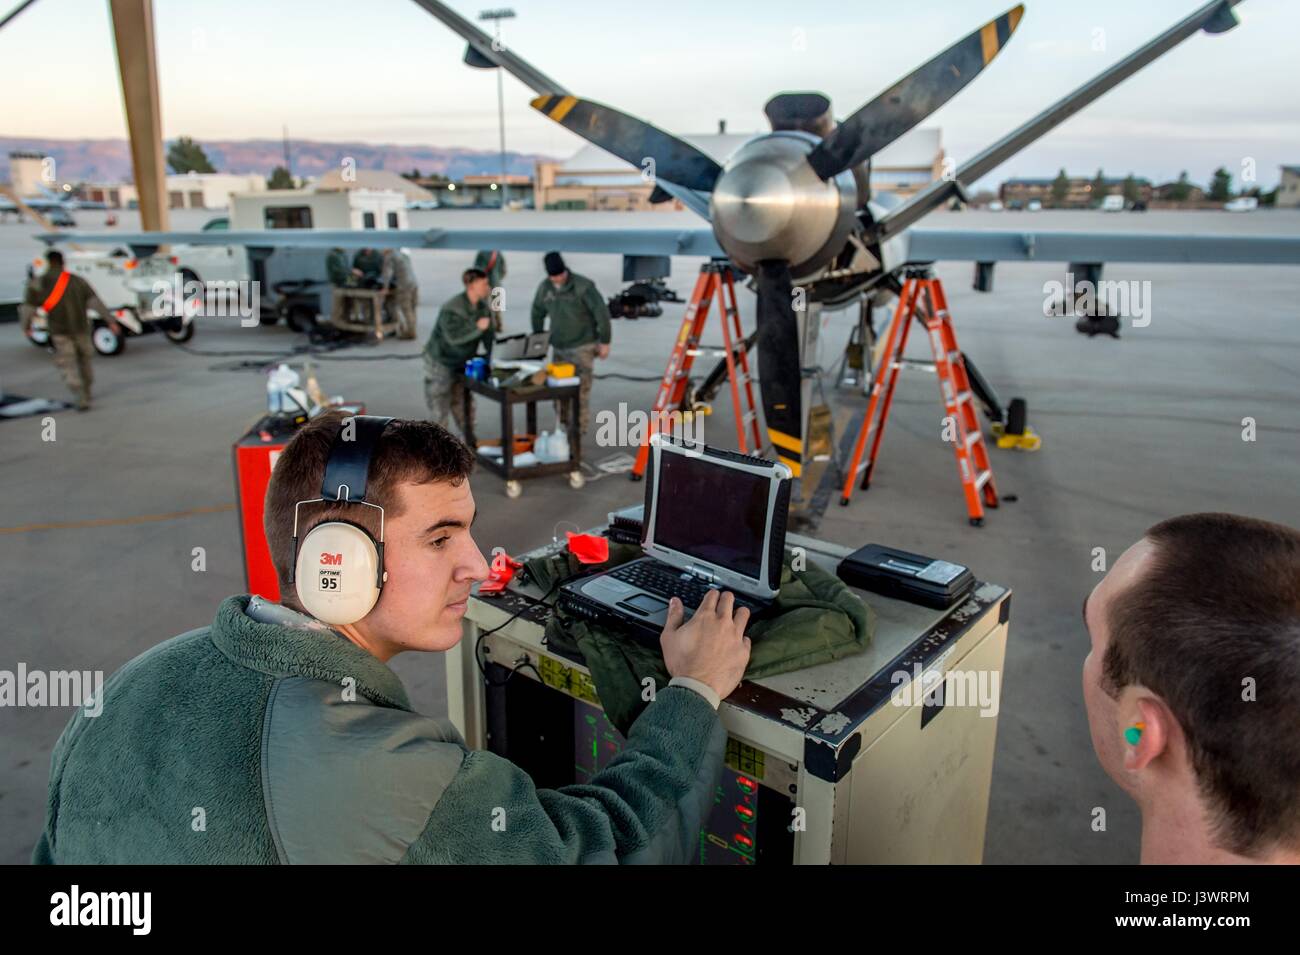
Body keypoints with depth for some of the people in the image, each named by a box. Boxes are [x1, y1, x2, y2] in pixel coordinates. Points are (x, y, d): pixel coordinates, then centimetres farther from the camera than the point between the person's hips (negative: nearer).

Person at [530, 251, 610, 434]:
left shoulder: (583, 285, -14)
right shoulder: (545, 287, 2)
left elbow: (602, 312, -13)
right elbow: (537, 313, 18)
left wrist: (604, 342, -10)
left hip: (582, 347, -5)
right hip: (558, 348, 5)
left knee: (579, 390, -8)